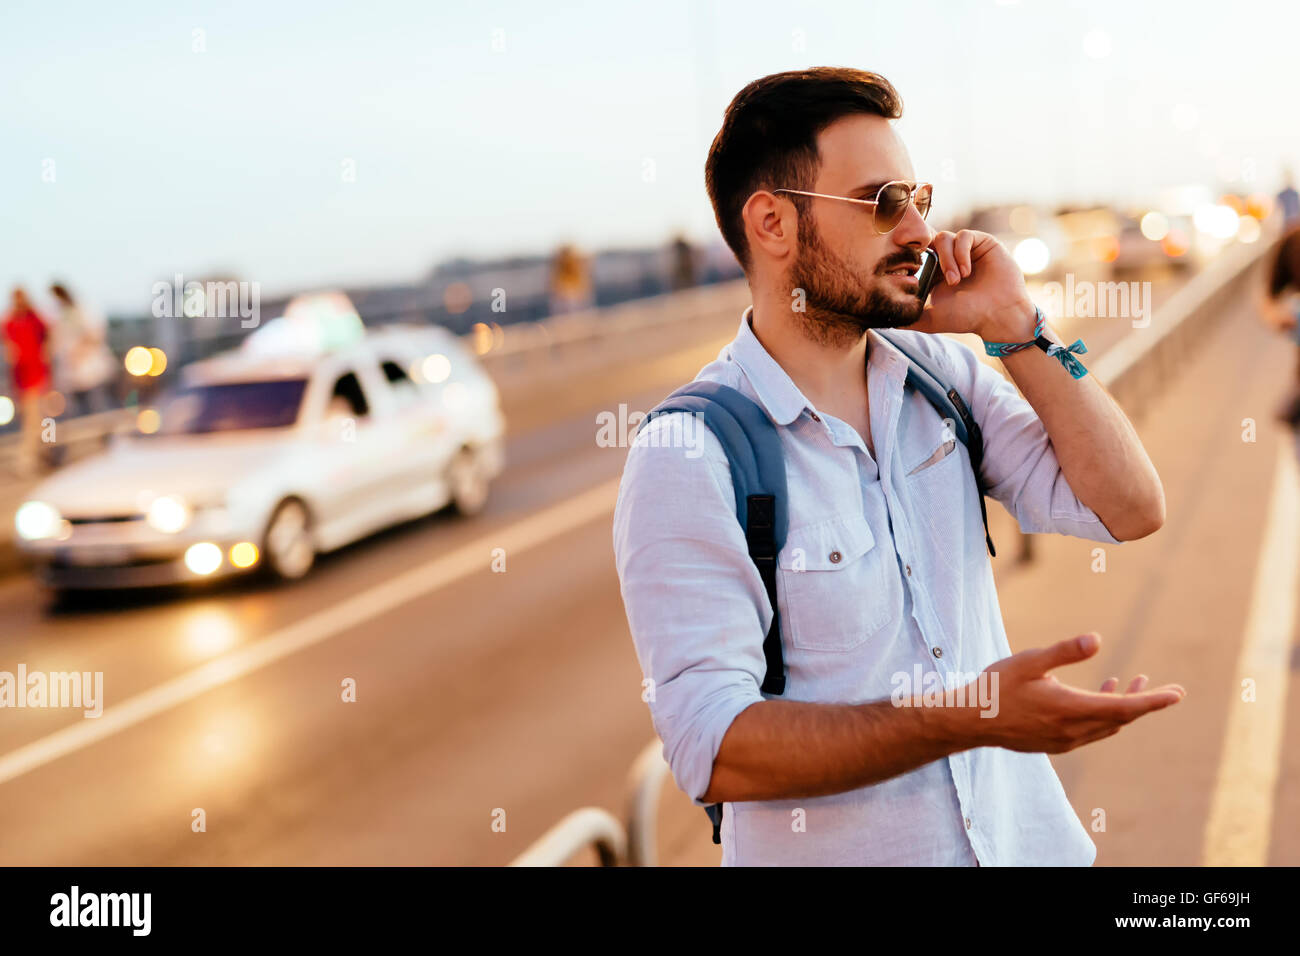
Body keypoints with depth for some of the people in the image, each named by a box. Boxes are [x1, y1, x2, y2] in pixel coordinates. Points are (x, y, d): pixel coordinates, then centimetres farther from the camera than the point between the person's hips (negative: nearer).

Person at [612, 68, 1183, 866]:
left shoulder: (941, 369, -1)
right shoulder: (687, 458, -20)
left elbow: (1130, 509, -5)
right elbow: (712, 748, -27)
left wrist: (1014, 326, -13)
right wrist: (971, 719, -36)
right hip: (835, 851, -5)